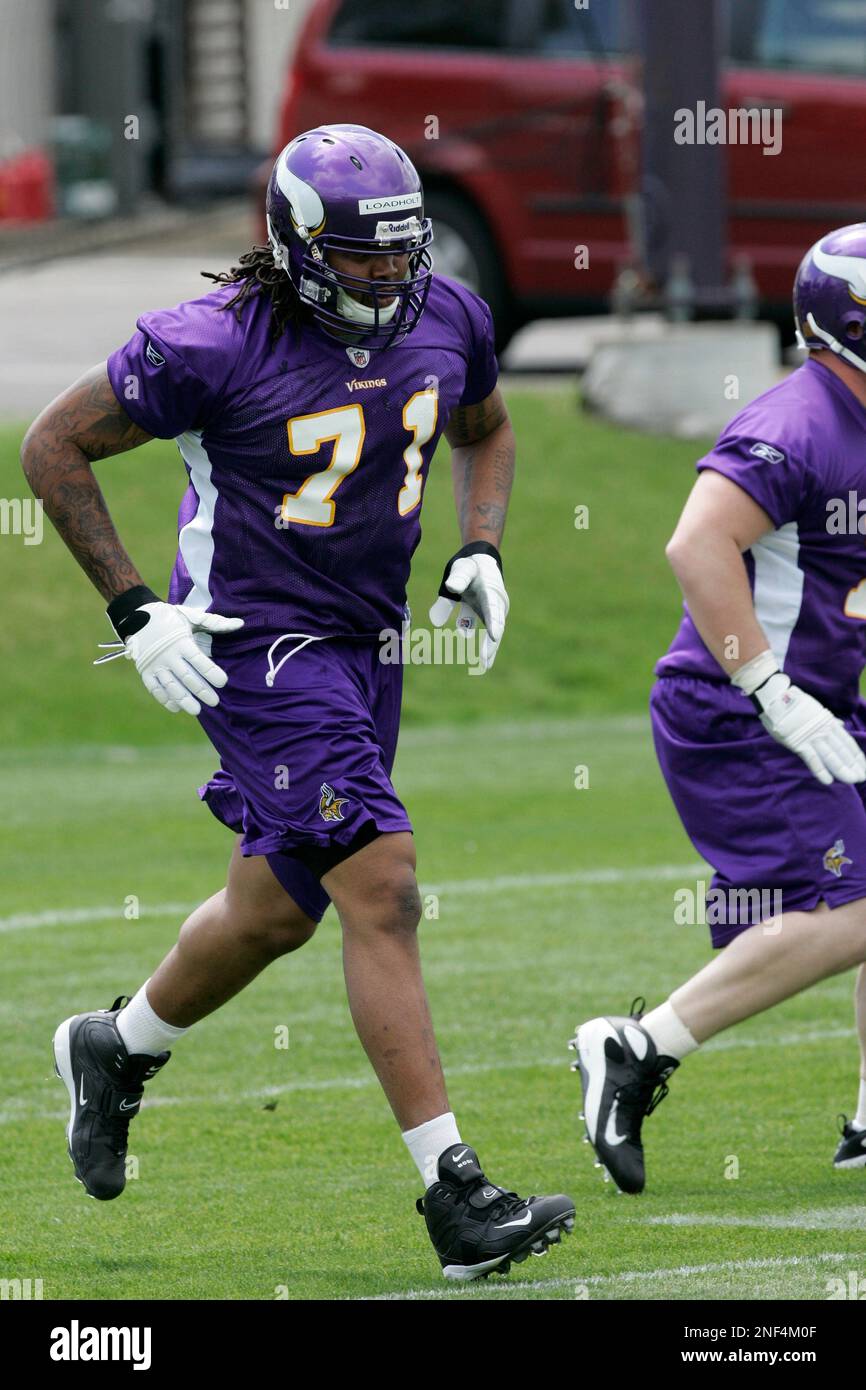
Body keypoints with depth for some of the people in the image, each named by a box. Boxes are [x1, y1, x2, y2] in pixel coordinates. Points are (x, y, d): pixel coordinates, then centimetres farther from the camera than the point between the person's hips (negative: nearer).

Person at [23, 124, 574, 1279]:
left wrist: (479, 552, 2)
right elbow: (55, 446, -9)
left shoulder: (445, 322, -2)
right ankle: (456, 1198, -18)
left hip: (367, 641, 7)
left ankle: (115, 1050, 47)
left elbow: (485, 432, 20)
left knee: (279, 907, 18)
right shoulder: (215, 347, -20)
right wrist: (133, 612, -13)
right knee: (382, 892, -17)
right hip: (254, 648, -7)